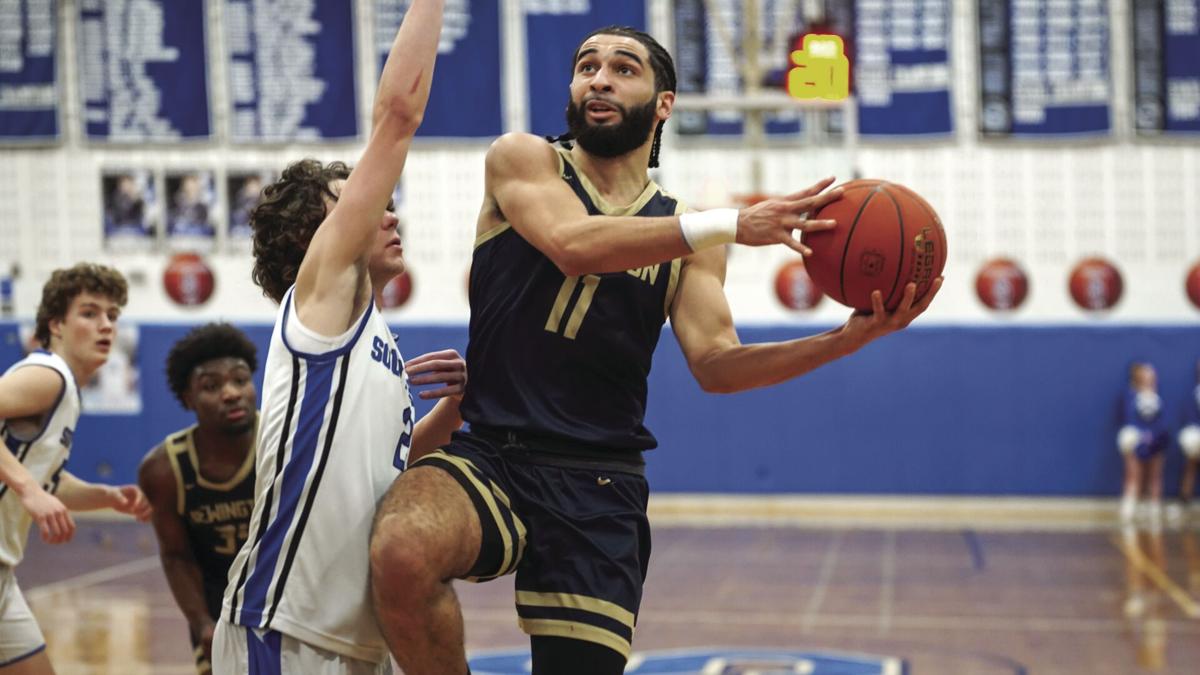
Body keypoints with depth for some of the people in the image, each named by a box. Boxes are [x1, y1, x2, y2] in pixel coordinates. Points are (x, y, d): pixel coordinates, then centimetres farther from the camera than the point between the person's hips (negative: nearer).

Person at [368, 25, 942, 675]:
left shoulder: (685, 232, 12)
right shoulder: (521, 159, 4)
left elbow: (715, 363, 0)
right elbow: (573, 245, -17)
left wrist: (849, 338, -14)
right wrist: (733, 224, -25)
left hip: (598, 490, 3)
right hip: (484, 456, -3)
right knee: (402, 553, -33)